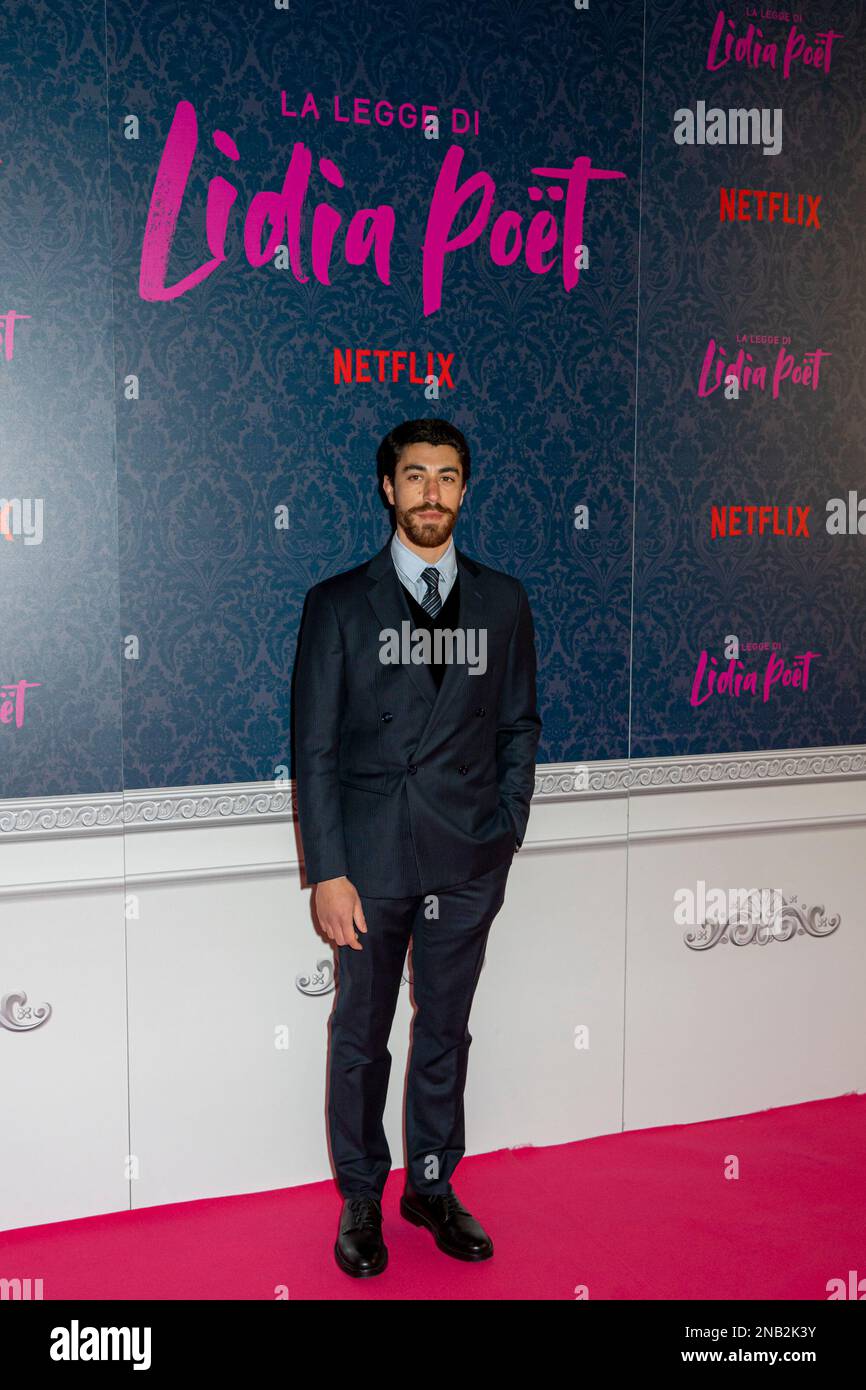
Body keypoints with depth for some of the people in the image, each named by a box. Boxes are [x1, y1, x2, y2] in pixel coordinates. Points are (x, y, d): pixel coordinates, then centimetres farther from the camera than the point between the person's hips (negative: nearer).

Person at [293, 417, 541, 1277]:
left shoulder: (501, 602, 6)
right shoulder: (339, 604, -2)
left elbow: (519, 728, 10)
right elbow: (314, 748, -4)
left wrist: (504, 835, 2)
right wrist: (328, 872, -10)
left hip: (468, 866, 2)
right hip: (372, 860, -2)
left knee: (446, 1034, 14)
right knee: (360, 1039, 10)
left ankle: (432, 1187, 32)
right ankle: (361, 1199, 27)